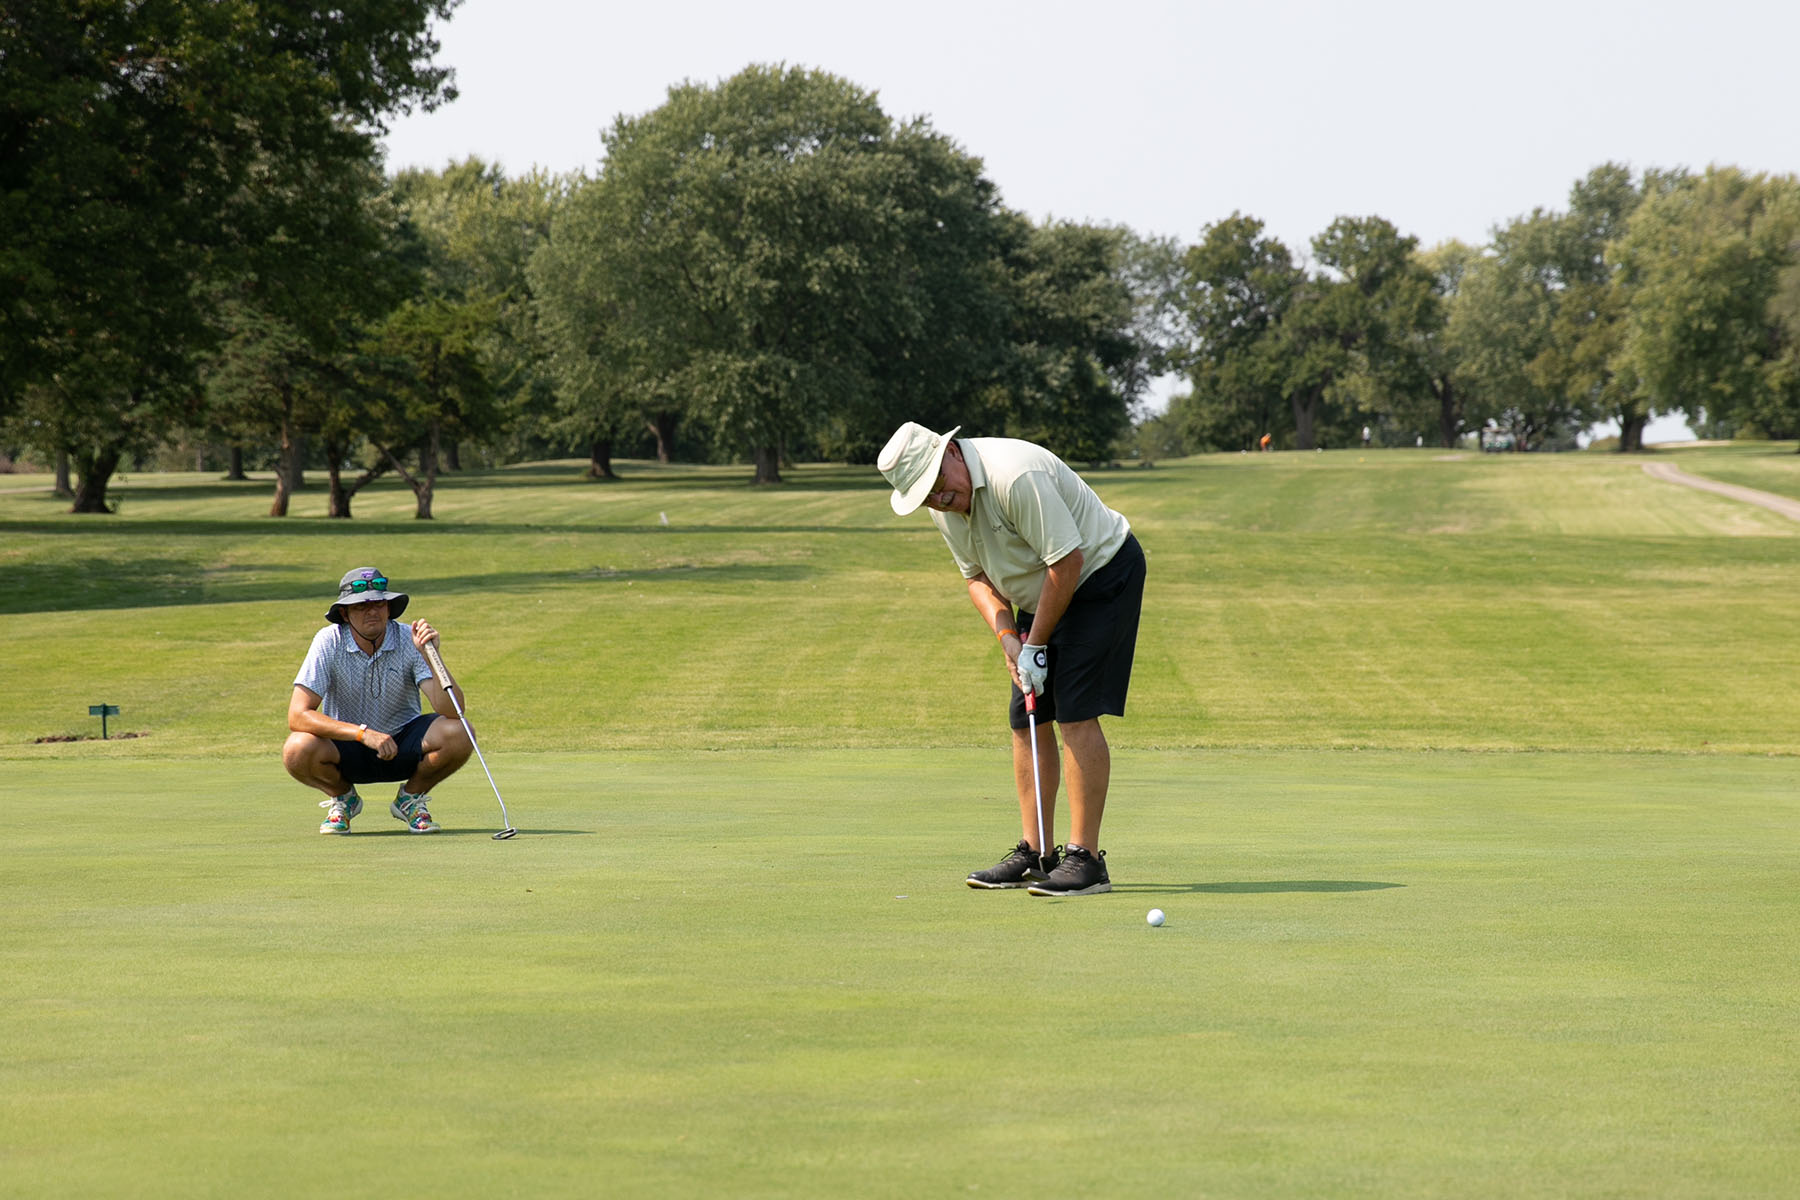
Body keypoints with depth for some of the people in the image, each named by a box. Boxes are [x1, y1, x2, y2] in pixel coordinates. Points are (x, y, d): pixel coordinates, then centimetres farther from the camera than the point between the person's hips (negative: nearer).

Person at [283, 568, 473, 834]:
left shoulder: (409, 640, -16)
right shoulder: (329, 642, -17)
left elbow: (452, 711, -24)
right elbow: (298, 715, -25)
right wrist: (364, 733, -33)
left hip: (402, 746, 1)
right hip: (347, 747, -1)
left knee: (458, 735, -28)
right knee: (297, 751, -32)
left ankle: (411, 798, 3)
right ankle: (342, 798, 4)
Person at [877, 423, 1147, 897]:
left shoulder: (1015, 476, -31)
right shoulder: (943, 507, -2)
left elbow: (1067, 560, -27)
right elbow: (978, 576, 10)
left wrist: (1036, 645, -19)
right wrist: (1008, 638, -8)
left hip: (1102, 573, -9)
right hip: (1041, 595, 9)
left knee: (1076, 714, -16)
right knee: (1027, 721, 4)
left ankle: (1086, 858, -15)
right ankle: (1035, 854, 10)